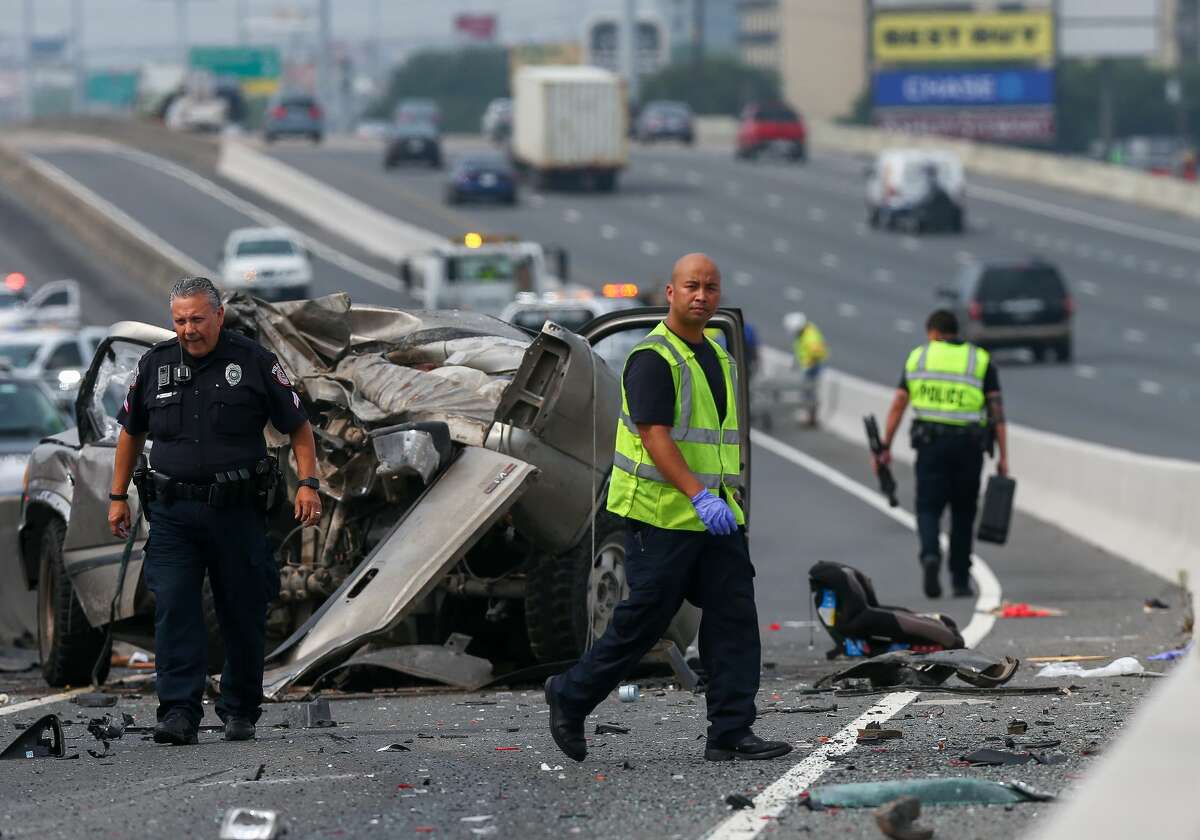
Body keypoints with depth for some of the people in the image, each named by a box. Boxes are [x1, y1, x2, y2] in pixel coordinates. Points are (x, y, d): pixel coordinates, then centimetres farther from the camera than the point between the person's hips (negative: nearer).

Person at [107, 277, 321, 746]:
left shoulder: (253, 363, 0)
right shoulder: (155, 365, 8)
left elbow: (298, 427, 5)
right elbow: (131, 433, 19)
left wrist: (307, 485, -6)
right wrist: (118, 497, 16)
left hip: (236, 511, -1)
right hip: (173, 512, 2)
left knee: (243, 617, 4)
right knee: (173, 609, -11)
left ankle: (240, 712, 18)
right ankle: (180, 712, -14)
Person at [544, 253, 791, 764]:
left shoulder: (718, 358, 16)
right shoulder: (652, 358, -11)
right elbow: (654, 435, -21)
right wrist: (699, 496, -29)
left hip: (715, 514, 8)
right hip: (661, 515, -8)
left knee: (734, 616, -2)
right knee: (642, 621, -2)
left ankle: (730, 734, -3)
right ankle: (570, 697, 17)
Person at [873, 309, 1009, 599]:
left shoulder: (918, 357, 9)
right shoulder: (981, 360, 8)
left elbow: (898, 404, 4)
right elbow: (997, 409, 1)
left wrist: (885, 447, 6)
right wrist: (1003, 457, 0)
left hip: (930, 442, -1)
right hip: (968, 444, 1)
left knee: (928, 507, 2)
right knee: (963, 513, 12)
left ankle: (930, 555, -26)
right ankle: (960, 580, 14)